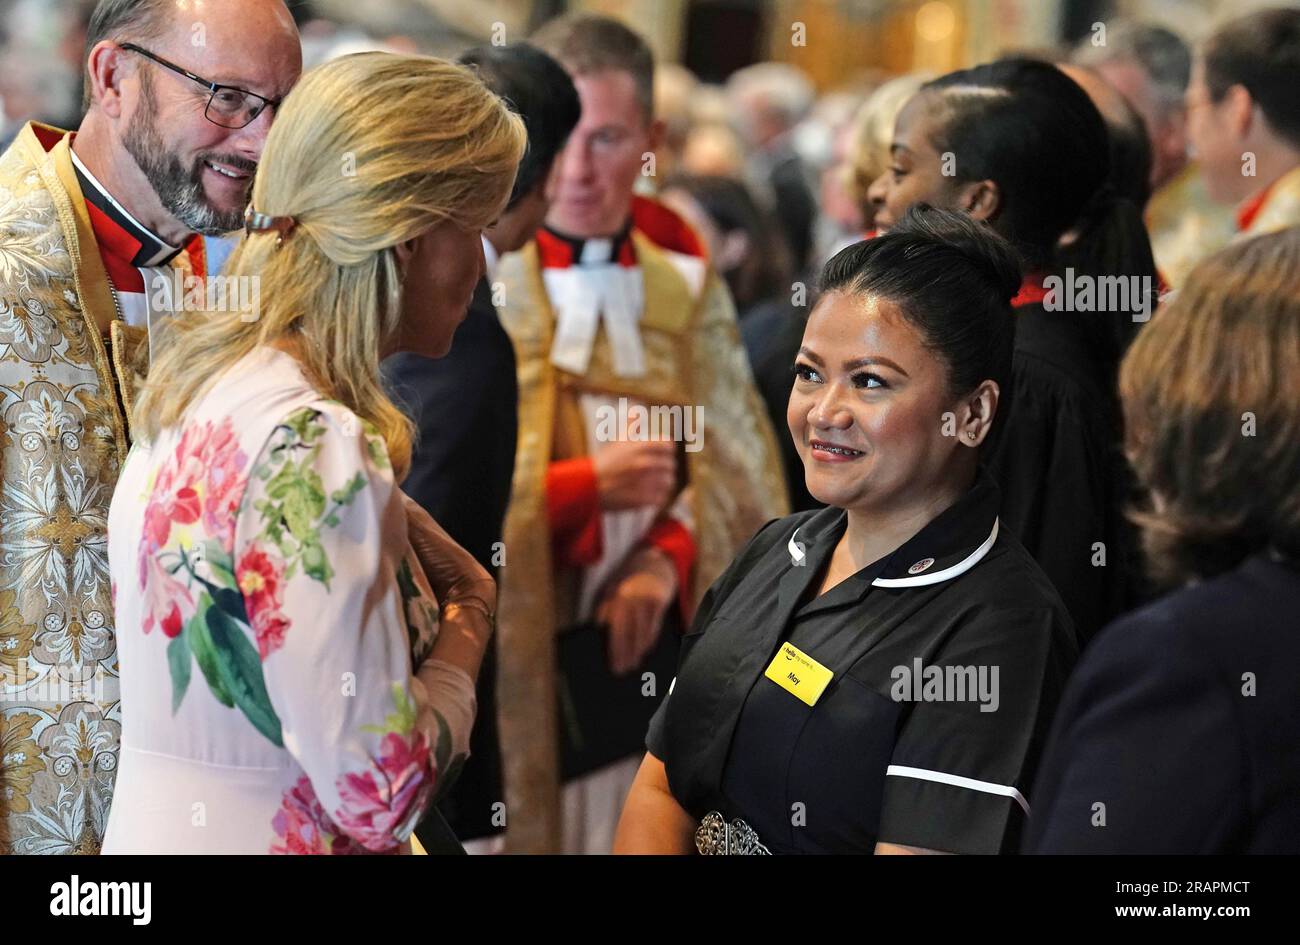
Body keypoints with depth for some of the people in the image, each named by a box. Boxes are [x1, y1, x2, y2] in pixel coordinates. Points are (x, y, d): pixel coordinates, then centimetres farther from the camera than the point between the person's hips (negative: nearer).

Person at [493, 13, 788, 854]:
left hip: (650, 647, 4)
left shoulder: (682, 279, 8)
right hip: (519, 654, -4)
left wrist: (669, 557, -11)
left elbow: (736, 465, 6)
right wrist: (590, 485, -16)